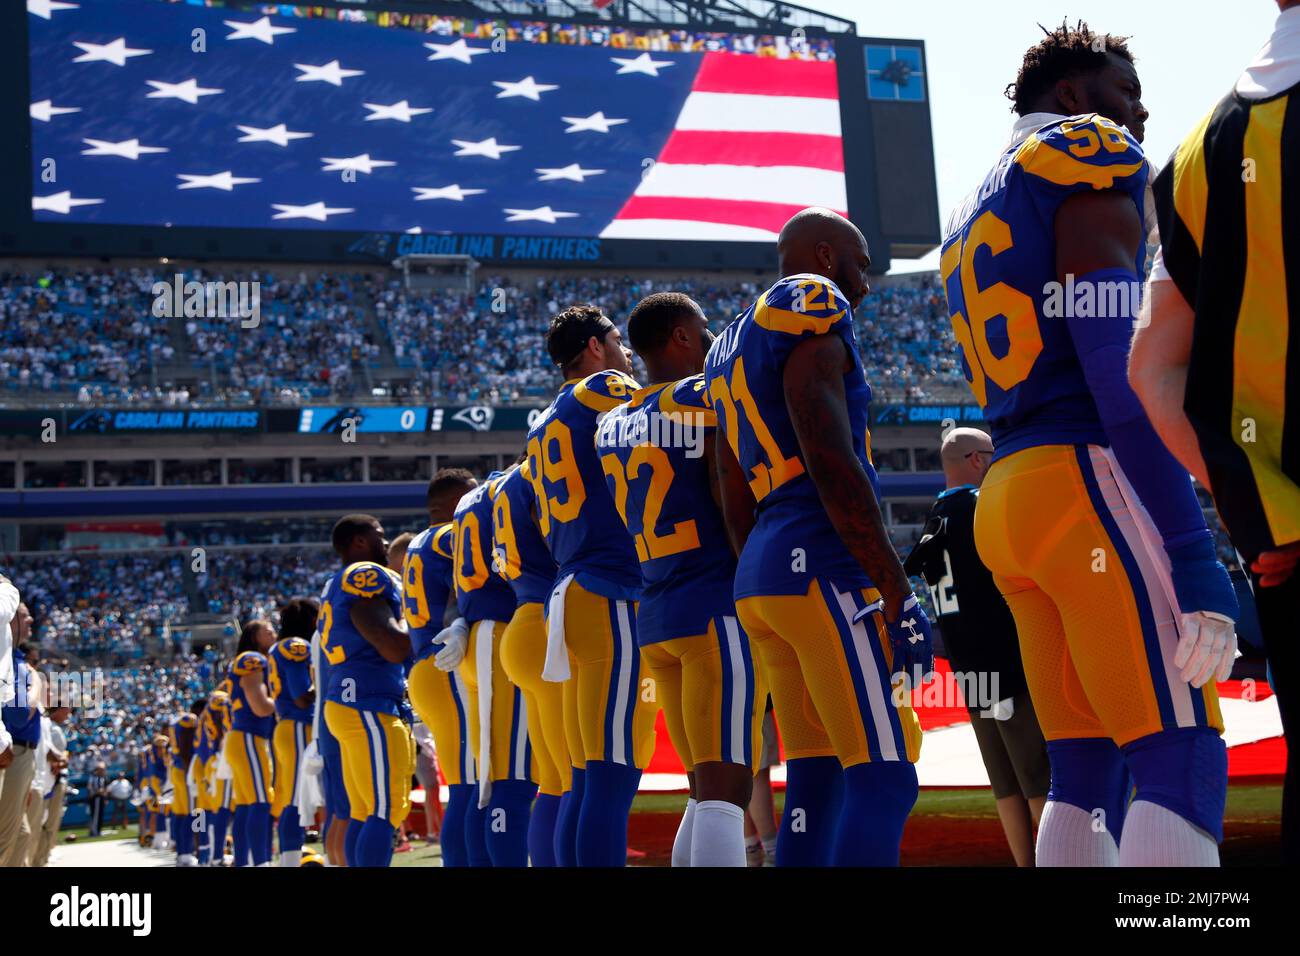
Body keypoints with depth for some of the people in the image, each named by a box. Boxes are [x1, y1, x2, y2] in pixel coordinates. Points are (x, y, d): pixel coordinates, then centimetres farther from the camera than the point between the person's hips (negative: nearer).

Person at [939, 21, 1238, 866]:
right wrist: (1195, 559, -18)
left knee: (1086, 774, 8)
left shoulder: (974, 219, 26)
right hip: (1092, 482, -9)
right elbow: (1121, 366, -13)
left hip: (1009, 495, 9)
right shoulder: (1089, 156, -1)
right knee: (1182, 767, -13)